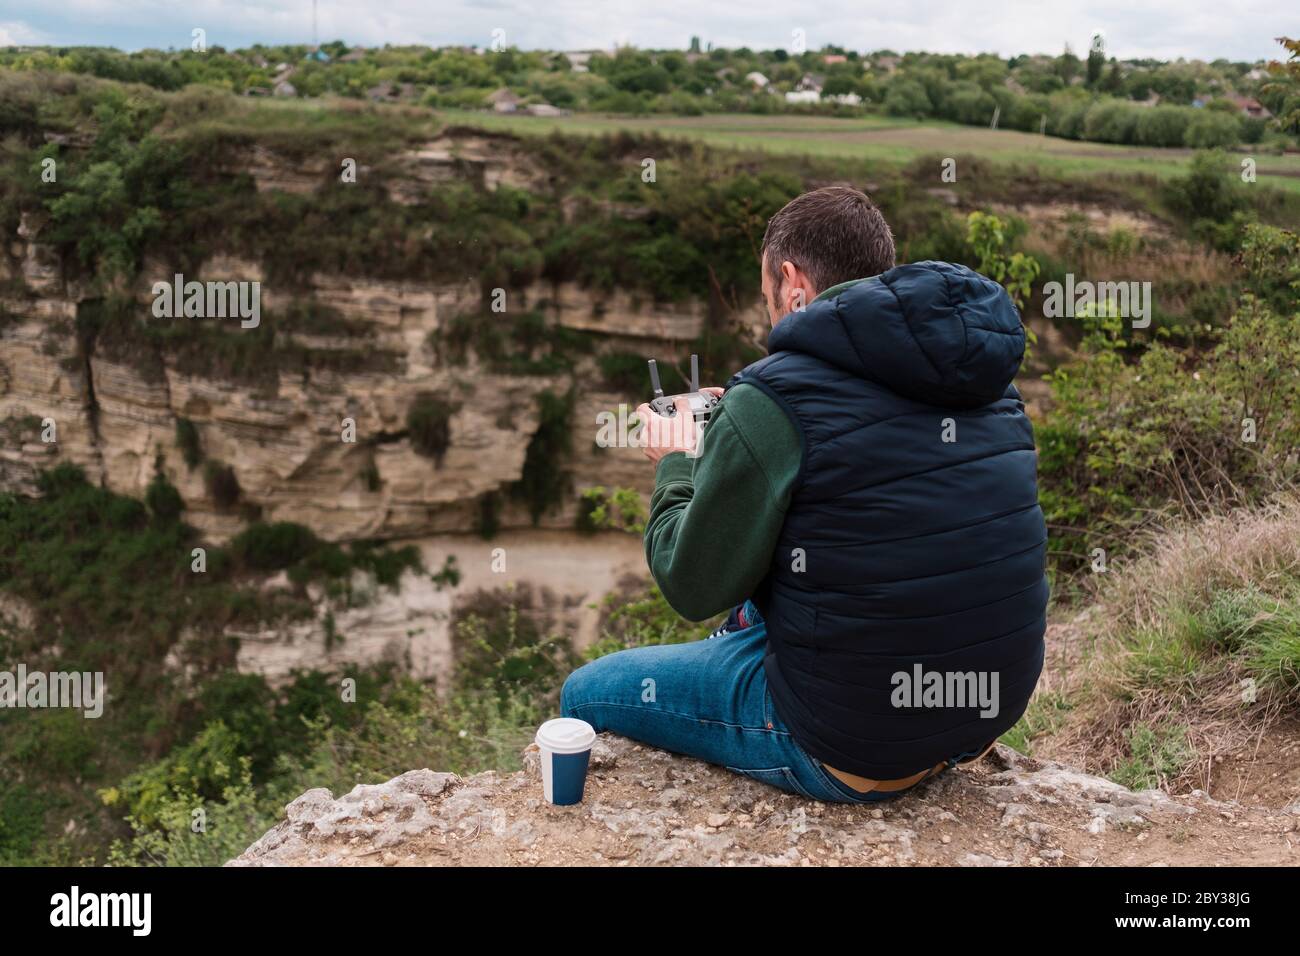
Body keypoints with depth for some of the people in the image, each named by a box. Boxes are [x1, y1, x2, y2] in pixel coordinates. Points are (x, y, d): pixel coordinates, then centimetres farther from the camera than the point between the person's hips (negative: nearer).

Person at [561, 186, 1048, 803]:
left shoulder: (774, 401, -19)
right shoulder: (989, 384, 2)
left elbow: (694, 587, -13)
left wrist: (675, 468, 5)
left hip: (852, 750, -7)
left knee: (585, 695, 13)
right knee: (750, 616, 33)